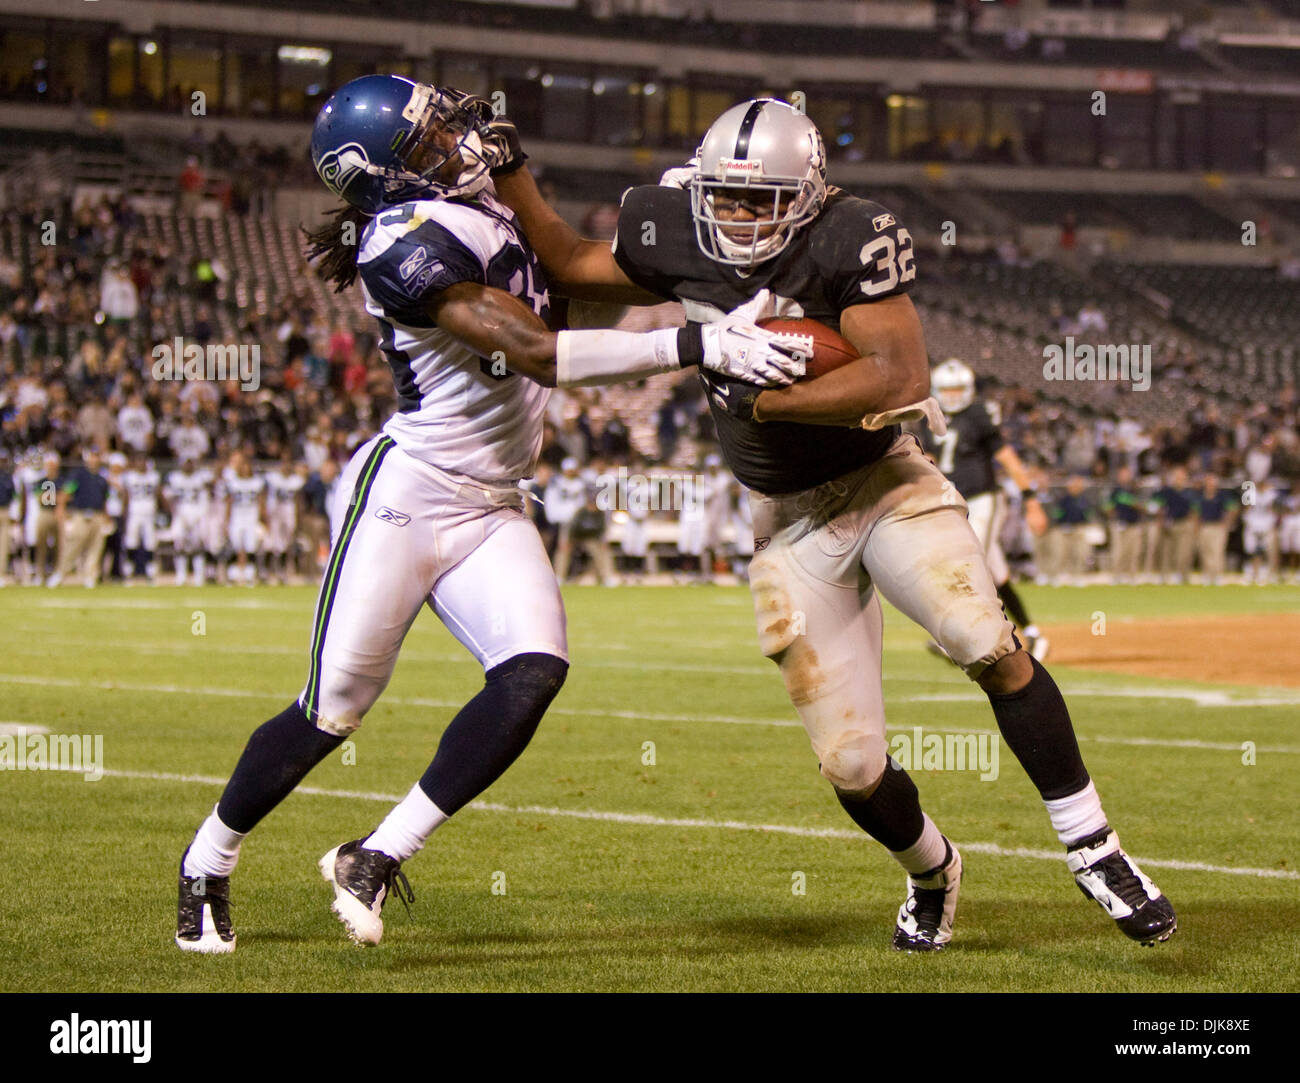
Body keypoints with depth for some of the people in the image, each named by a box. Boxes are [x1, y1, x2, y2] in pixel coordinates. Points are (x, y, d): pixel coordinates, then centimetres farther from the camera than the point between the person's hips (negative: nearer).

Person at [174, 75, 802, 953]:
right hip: (404, 497, -7)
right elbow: (537, 351, -28)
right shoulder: (412, 242, -20)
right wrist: (696, 347, -30)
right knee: (333, 710, 2)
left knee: (533, 673, -15)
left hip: (490, 510, 8)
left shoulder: (478, 209, 7)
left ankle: (376, 859, -5)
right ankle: (207, 867, 24)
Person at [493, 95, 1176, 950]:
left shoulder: (849, 242, -18)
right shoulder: (676, 239, -4)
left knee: (989, 647, -28)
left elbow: (901, 378, -28)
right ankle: (932, 871, 29)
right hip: (791, 521, 3)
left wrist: (760, 398, -27)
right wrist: (511, 176, 3)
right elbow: (570, 267, 14)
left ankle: (1092, 849, -14)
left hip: (885, 484, -3)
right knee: (853, 766, -2)